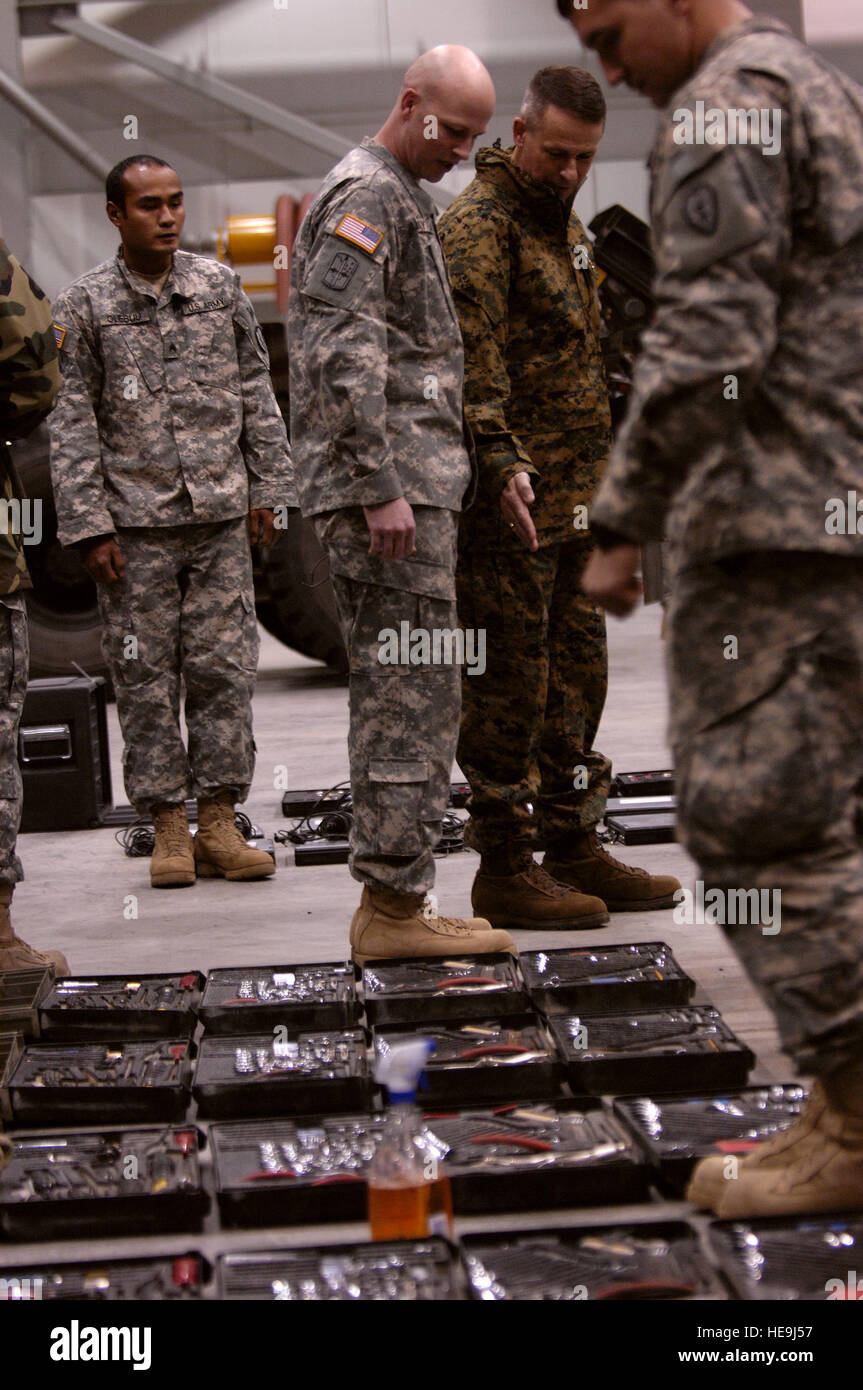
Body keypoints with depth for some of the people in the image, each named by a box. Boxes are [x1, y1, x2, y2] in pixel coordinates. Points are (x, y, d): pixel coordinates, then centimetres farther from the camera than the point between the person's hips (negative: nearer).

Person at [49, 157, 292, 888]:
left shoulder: (220, 285, 8)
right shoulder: (85, 306, 1)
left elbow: (256, 393, 13)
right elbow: (72, 425, 0)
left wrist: (266, 490, 9)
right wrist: (89, 526, -5)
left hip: (221, 517, 2)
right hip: (135, 522, -2)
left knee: (224, 667, 1)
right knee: (145, 677, 1)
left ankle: (218, 821, 9)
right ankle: (168, 827, 10)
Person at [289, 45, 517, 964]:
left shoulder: (399, 199, 24)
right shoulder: (367, 195, -9)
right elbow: (342, 353, -20)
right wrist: (383, 487, -23)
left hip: (398, 484, 11)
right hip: (391, 487, -11)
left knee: (390, 697, 10)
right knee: (416, 696, -10)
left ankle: (390, 901, 15)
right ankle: (394, 903, -6)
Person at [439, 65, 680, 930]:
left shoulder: (566, 226, 20)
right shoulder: (478, 225, -10)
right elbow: (471, 361, -22)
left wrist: (604, 474, 25)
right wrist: (501, 462, -32)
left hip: (572, 502, 10)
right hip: (509, 504, -10)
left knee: (575, 681, 14)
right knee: (508, 690, -4)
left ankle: (573, 850, 23)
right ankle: (504, 869, 4)